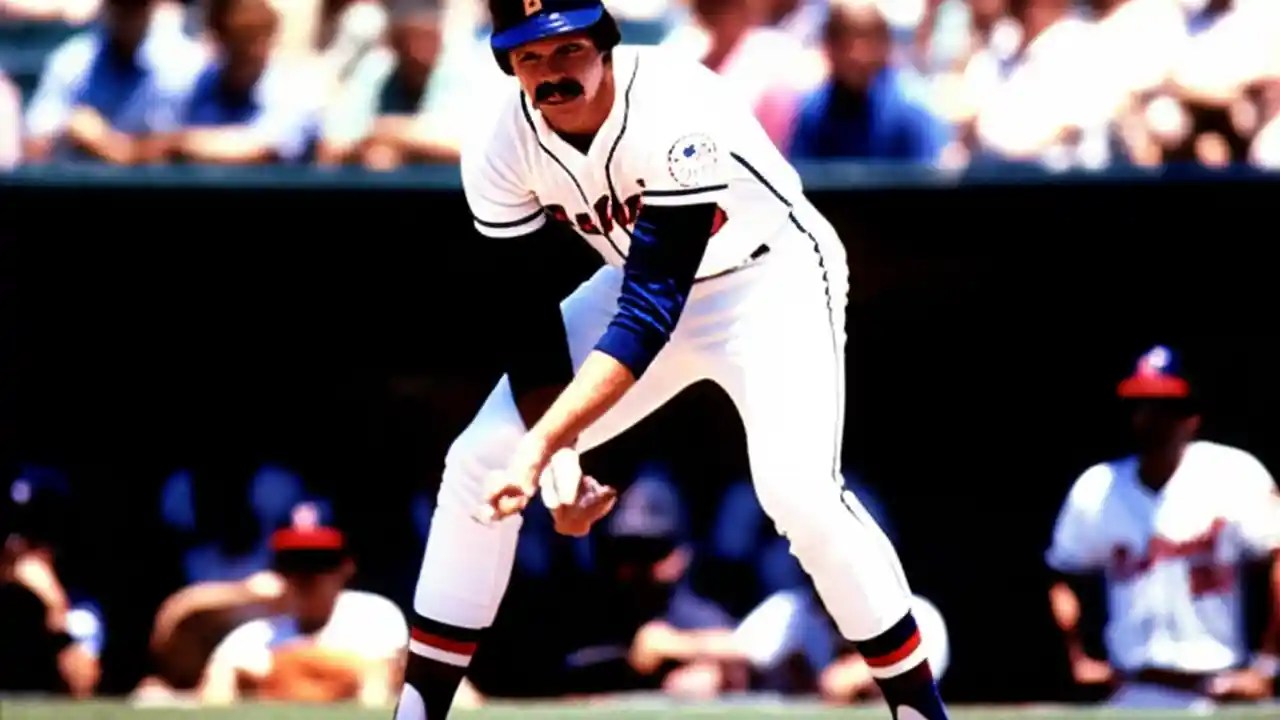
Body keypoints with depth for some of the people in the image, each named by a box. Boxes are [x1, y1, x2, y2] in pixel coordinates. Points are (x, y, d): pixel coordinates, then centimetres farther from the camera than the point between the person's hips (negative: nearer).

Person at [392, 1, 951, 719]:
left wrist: (542, 444, -47)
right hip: (644, 282, 6)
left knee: (797, 489, -28)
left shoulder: (675, 115, -35)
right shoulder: (505, 153, -18)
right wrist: (560, 459, -26)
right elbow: (528, 321, -12)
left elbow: (650, 312, -39)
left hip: (772, 279, -6)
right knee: (478, 463, -2)